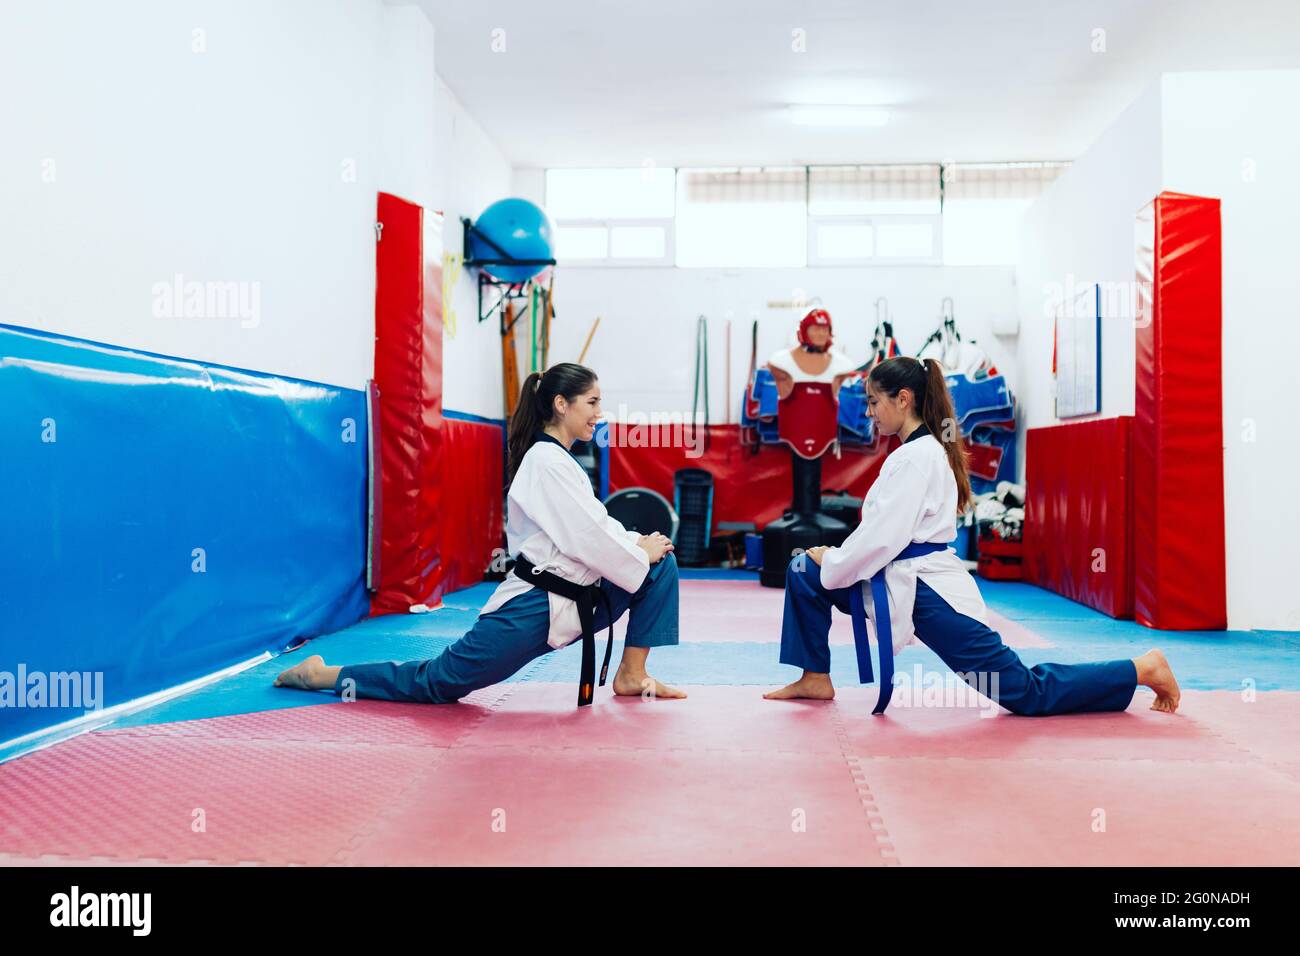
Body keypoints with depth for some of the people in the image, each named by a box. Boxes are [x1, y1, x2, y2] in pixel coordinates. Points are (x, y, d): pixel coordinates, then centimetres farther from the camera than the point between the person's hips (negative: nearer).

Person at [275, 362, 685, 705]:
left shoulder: (558, 460, 13)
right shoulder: (547, 463, -18)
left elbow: (594, 527, 17)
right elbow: (589, 539, -22)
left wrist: (637, 544, 1)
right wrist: (640, 552, -7)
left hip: (569, 602, 9)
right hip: (530, 610, -9)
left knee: (662, 563, 6)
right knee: (438, 682, -1)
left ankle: (631, 674, 10)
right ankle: (321, 674, 16)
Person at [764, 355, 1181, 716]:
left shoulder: (916, 457, -16)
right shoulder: (927, 449, 14)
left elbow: (885, 538, -22)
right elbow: (891, 533, 18)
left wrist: (831, 565, -8)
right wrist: (834, 558, 11)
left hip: (929, 593, -10)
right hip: (920, 583, 10)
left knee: (1026, 693, -5)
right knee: (803, 571, 9)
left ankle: (1141, 670, 6)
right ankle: (816, 678, 15)